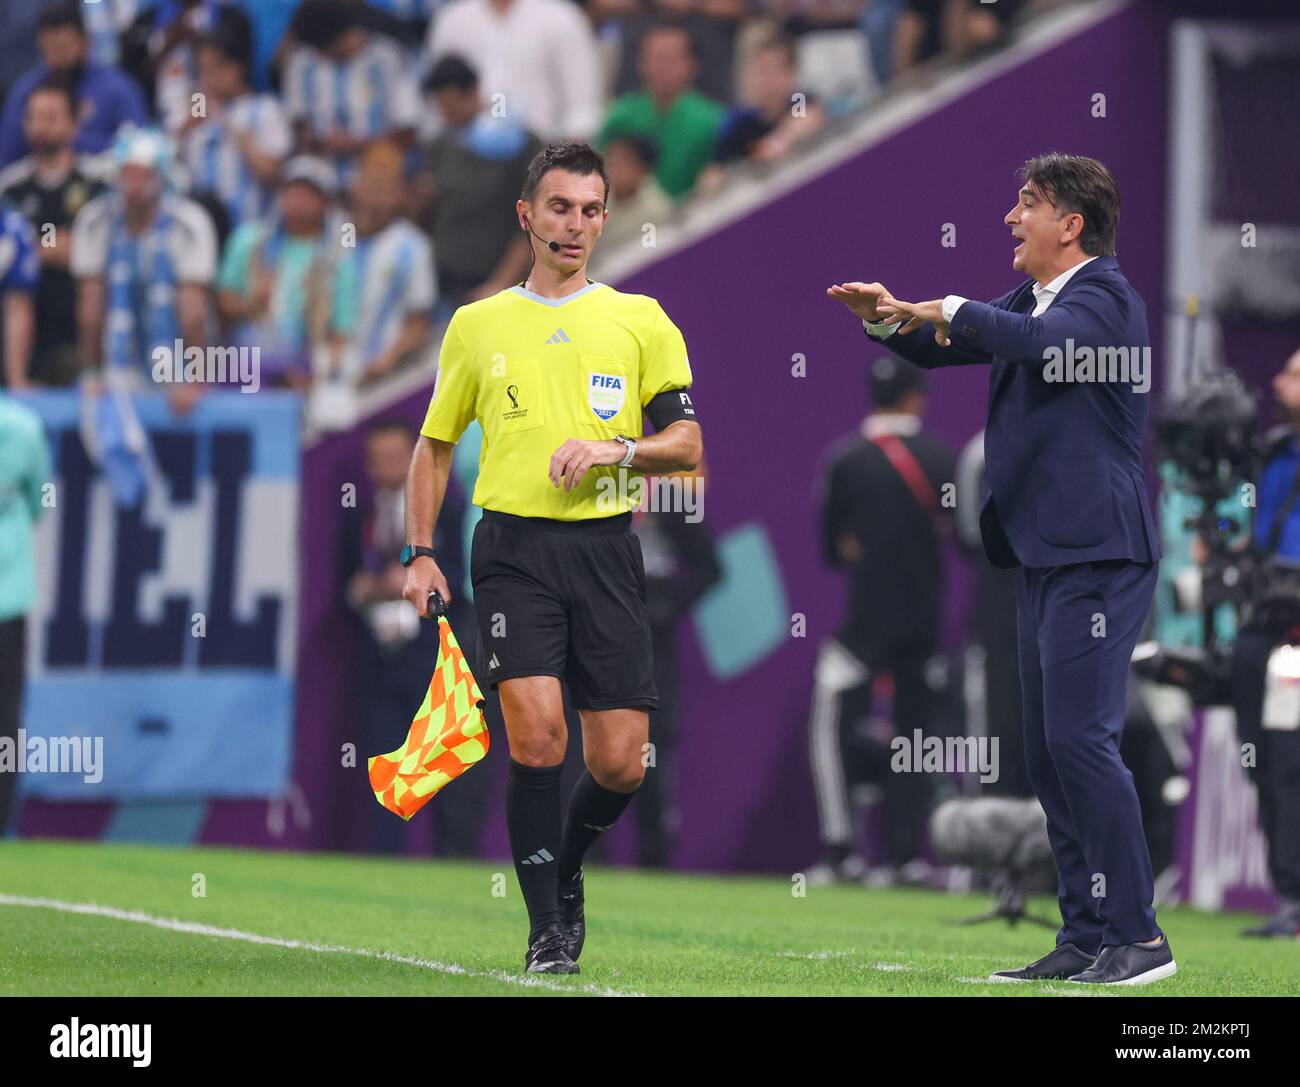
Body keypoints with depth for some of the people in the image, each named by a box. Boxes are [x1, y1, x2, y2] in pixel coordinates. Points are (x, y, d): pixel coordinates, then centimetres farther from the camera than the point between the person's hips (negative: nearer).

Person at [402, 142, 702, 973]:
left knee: (619, 763, -3)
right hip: (514, 550, -1)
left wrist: (617, 449, -13)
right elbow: (435, 446, 18)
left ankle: (566, 869, 29)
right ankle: (547, 931, -4)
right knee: (538, 739, -16)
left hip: (606, 551, 1)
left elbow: (688, 444, 5)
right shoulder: (477, 325, 11)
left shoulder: (641, 322, 9)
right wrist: (420, 553, 8)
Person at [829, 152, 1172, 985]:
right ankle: (1085, 939, 12)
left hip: (1097, 555, -10)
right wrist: (890, 319, 5)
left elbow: (1044, 343, -29)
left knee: (1081, 738, -14)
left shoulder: (1105, 297, -10)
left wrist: (951, 312, -16)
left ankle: (1138, 937, -12)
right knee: (1050, 754, 9)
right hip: (1044, 556, 10)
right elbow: (941, 345, 26)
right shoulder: (1031, 302, 19)